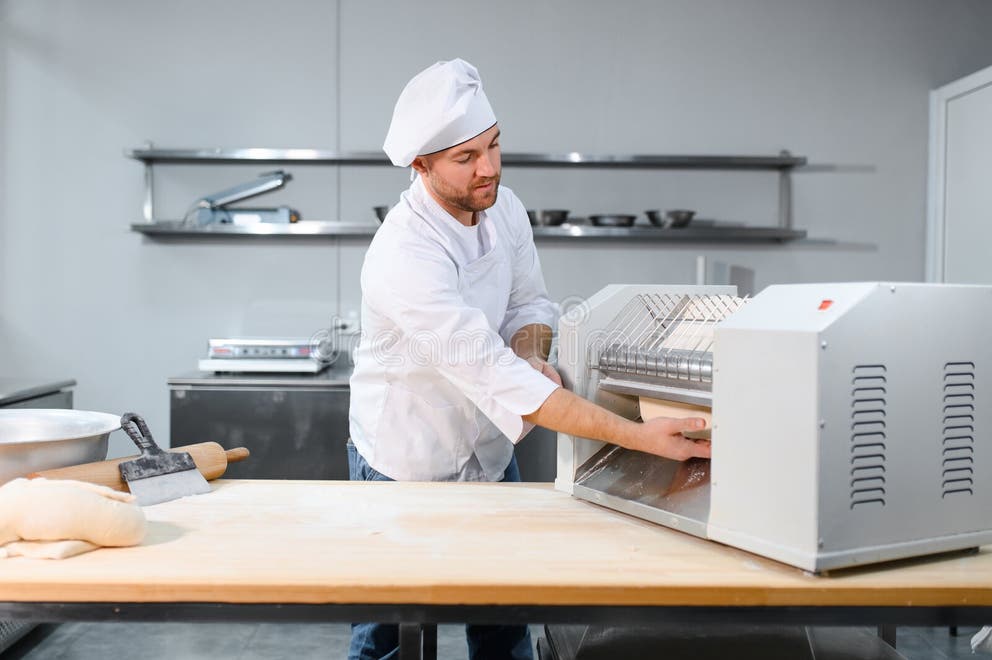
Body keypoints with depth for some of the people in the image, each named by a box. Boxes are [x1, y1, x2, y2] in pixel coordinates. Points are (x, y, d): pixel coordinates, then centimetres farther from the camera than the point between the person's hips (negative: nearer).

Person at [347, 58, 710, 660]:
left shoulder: (503, 207, -9)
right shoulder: (406, 256, -33)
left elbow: (530, 301, 5)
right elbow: (496, 379, -38)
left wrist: (530, 356, -20)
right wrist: (640, 436, -40)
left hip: (488, 451, 6)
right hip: (409, 470, -6)